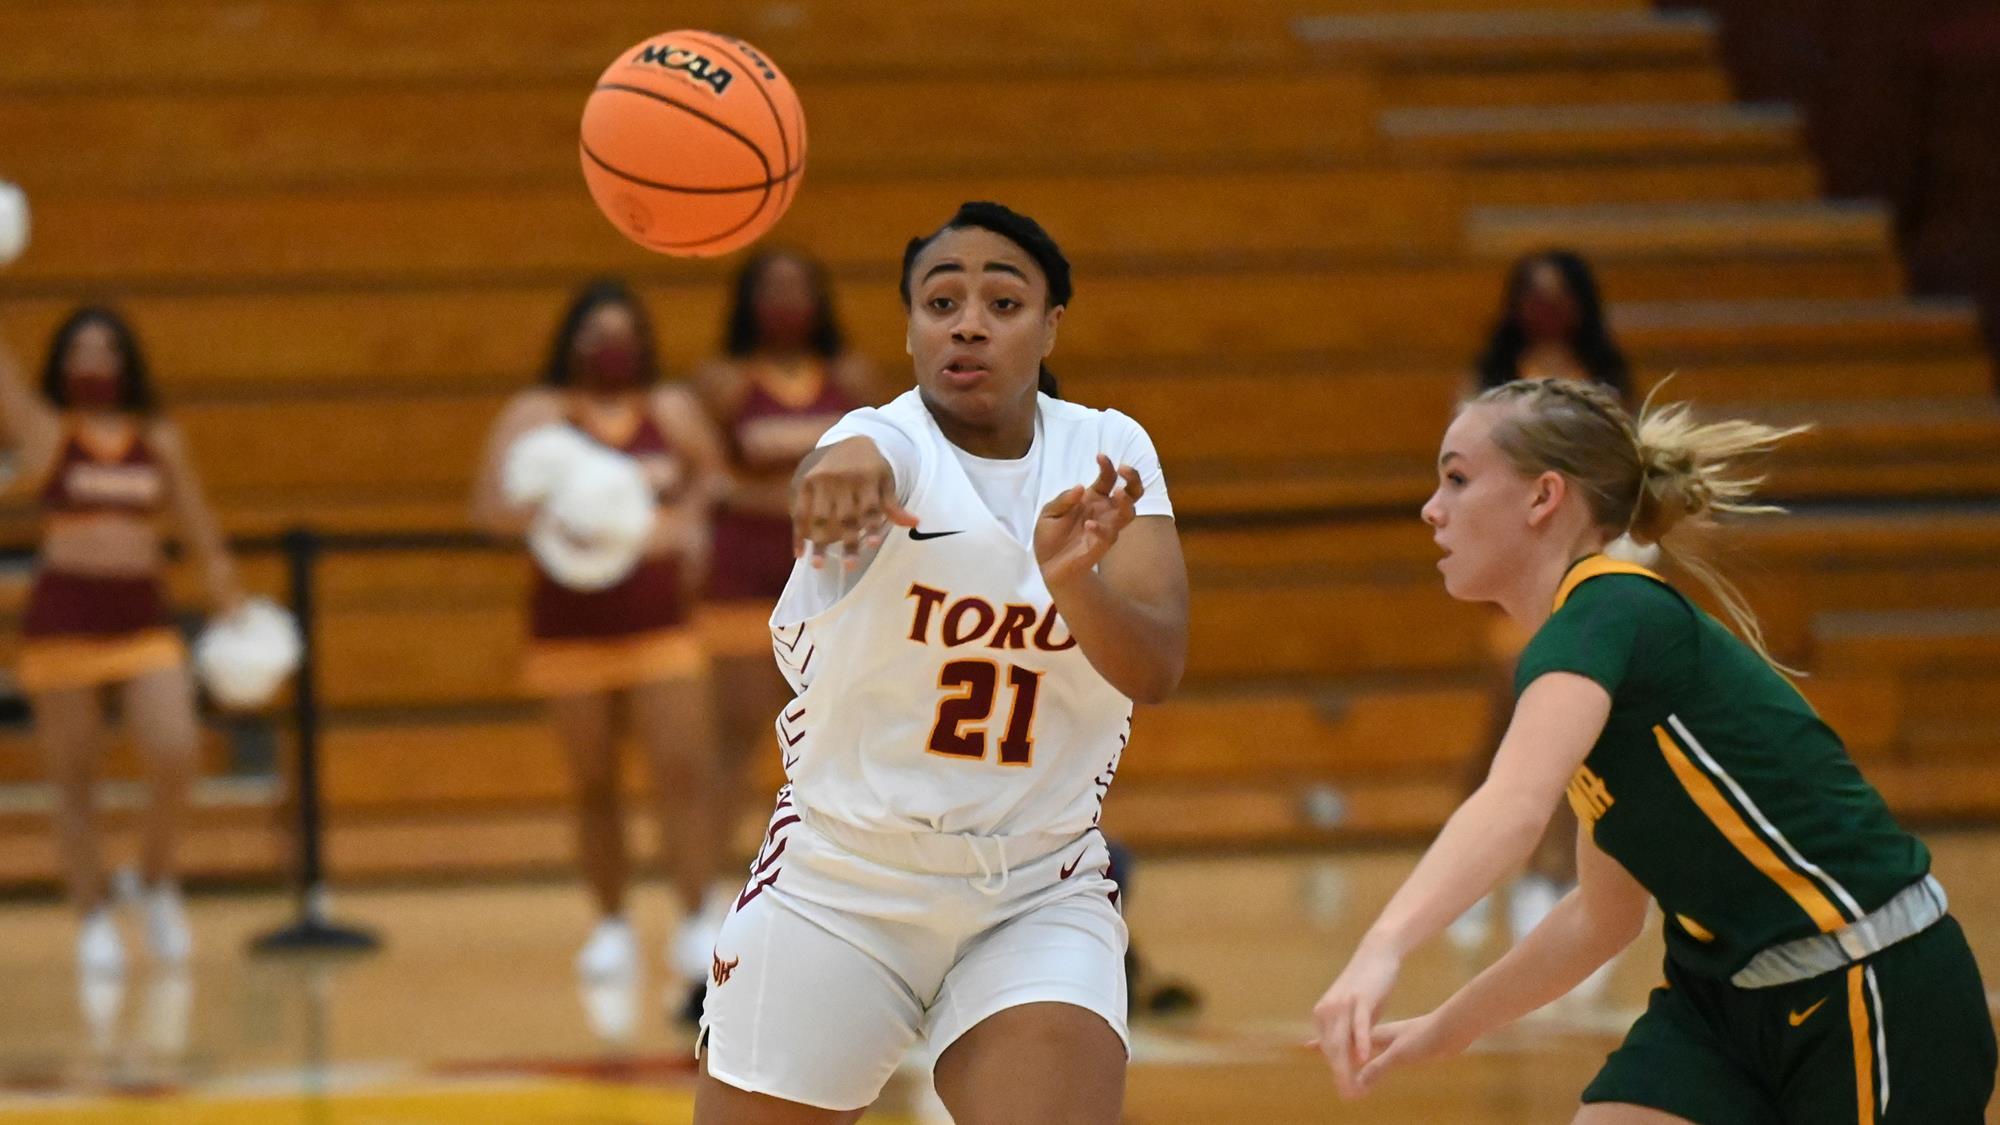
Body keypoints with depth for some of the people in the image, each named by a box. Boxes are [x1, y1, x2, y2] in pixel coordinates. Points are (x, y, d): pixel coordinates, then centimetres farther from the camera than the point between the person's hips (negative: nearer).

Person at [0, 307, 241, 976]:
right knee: (74, 782, 0)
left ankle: (156, 883, 11)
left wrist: (231, 608, 13)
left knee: (176, 758, -13)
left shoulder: (160, 440, 12)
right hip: (62, 617, -2)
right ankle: (94, 918, 10)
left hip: (144, 619, 2)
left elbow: (199, 531, 17)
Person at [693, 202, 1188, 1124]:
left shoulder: (1108, 454, -3)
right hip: (840, 883, -1)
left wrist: (1076, 582, -38)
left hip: (1040, 900, 1)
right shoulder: (892, 444, -13)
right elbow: (855, 462, -40)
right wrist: (846, 471, -65)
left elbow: (1156, 667, -16)